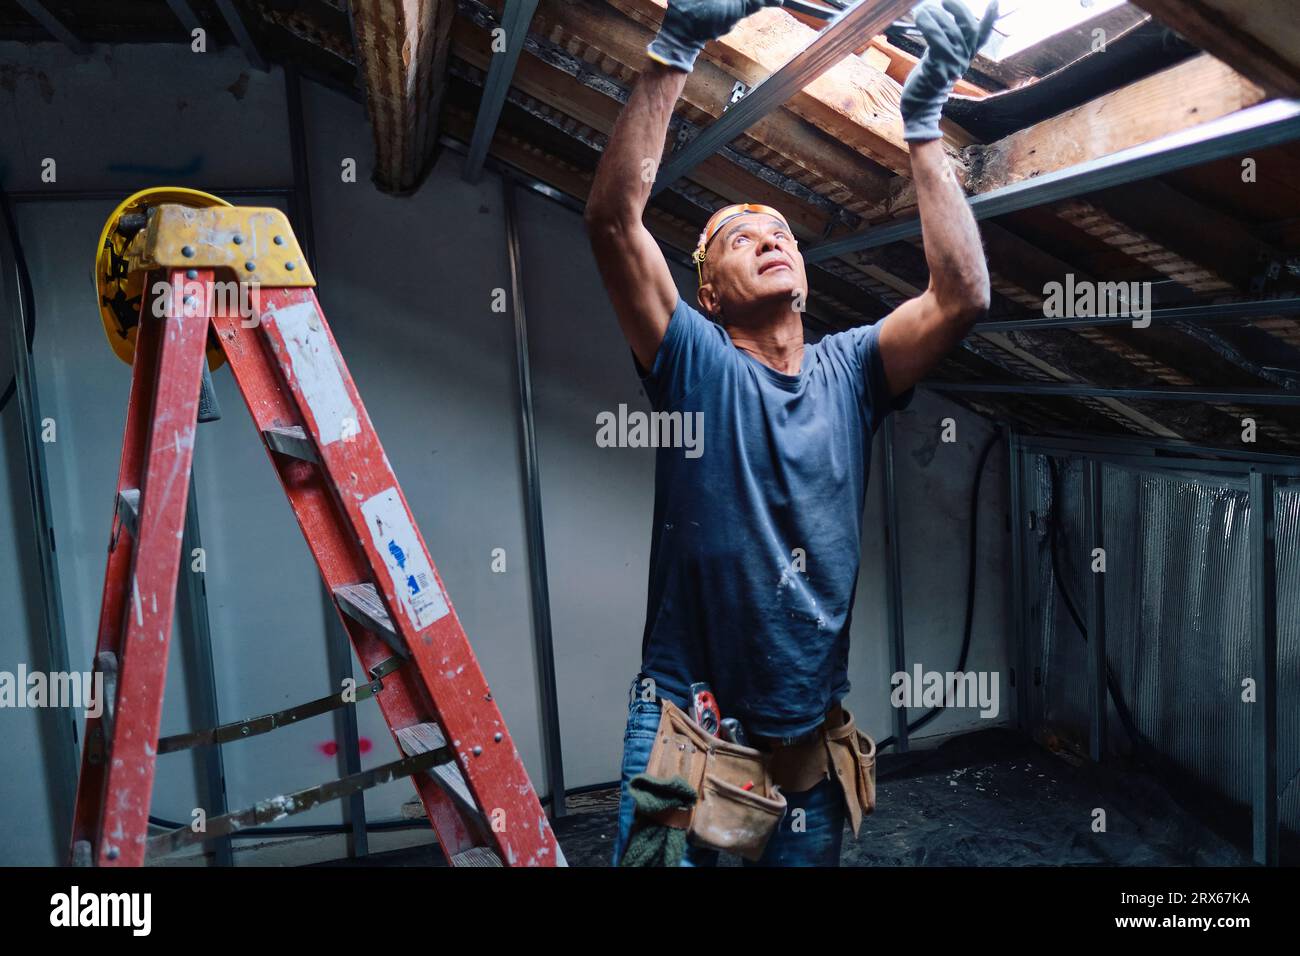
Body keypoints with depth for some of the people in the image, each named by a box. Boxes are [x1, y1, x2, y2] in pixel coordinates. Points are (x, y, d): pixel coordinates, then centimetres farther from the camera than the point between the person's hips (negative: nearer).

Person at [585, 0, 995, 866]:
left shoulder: (850, 370, 6)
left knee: (807, 854, 18)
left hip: (813, 722, 4)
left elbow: (962, 297, -9)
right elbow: (614, 217, -16)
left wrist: (924, 124, -9)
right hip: (687, 712, -3)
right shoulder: (694, 363, -4)